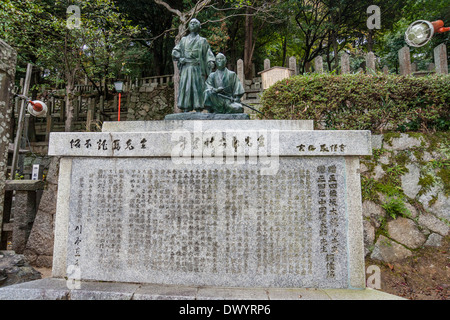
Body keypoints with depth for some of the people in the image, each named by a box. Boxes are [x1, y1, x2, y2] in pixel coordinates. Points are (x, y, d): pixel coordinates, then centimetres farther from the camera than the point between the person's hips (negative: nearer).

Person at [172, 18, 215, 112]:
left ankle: (198, 110, -10)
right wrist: (180, 58, -2)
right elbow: (174, 52, 18)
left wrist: (210, 62, -14)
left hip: (198, 68, -2)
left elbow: (208, 54, 5)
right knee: (185, 88, -4)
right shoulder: (183, 40, 22)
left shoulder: (202, 41, 16)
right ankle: (185, 110, -2)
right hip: (186, 68, 2)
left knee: (198, 88, -9)